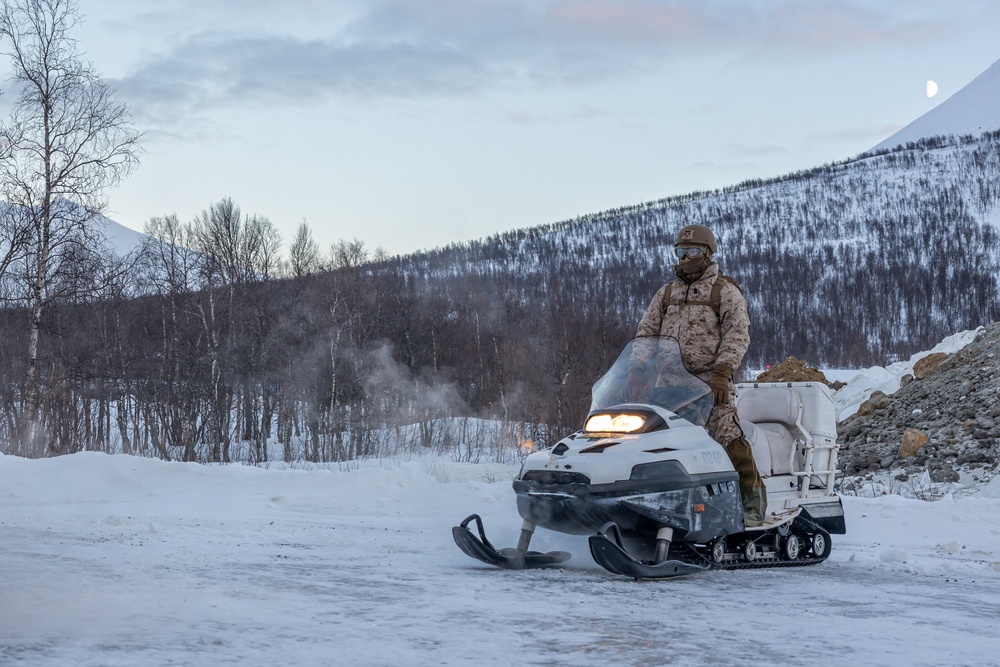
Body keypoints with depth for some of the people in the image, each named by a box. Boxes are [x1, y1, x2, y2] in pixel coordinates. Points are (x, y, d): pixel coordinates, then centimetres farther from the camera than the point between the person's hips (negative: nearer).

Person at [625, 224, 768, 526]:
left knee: (729, 438, -17)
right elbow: (646, 332, 17)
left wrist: (721, 372, -20)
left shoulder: (725, 291, 4)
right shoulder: (666, 293, 19)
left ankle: (753, 500, -9)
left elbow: (738, 334, -6)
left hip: (709, 380, -5)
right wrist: (636, 370, 2)